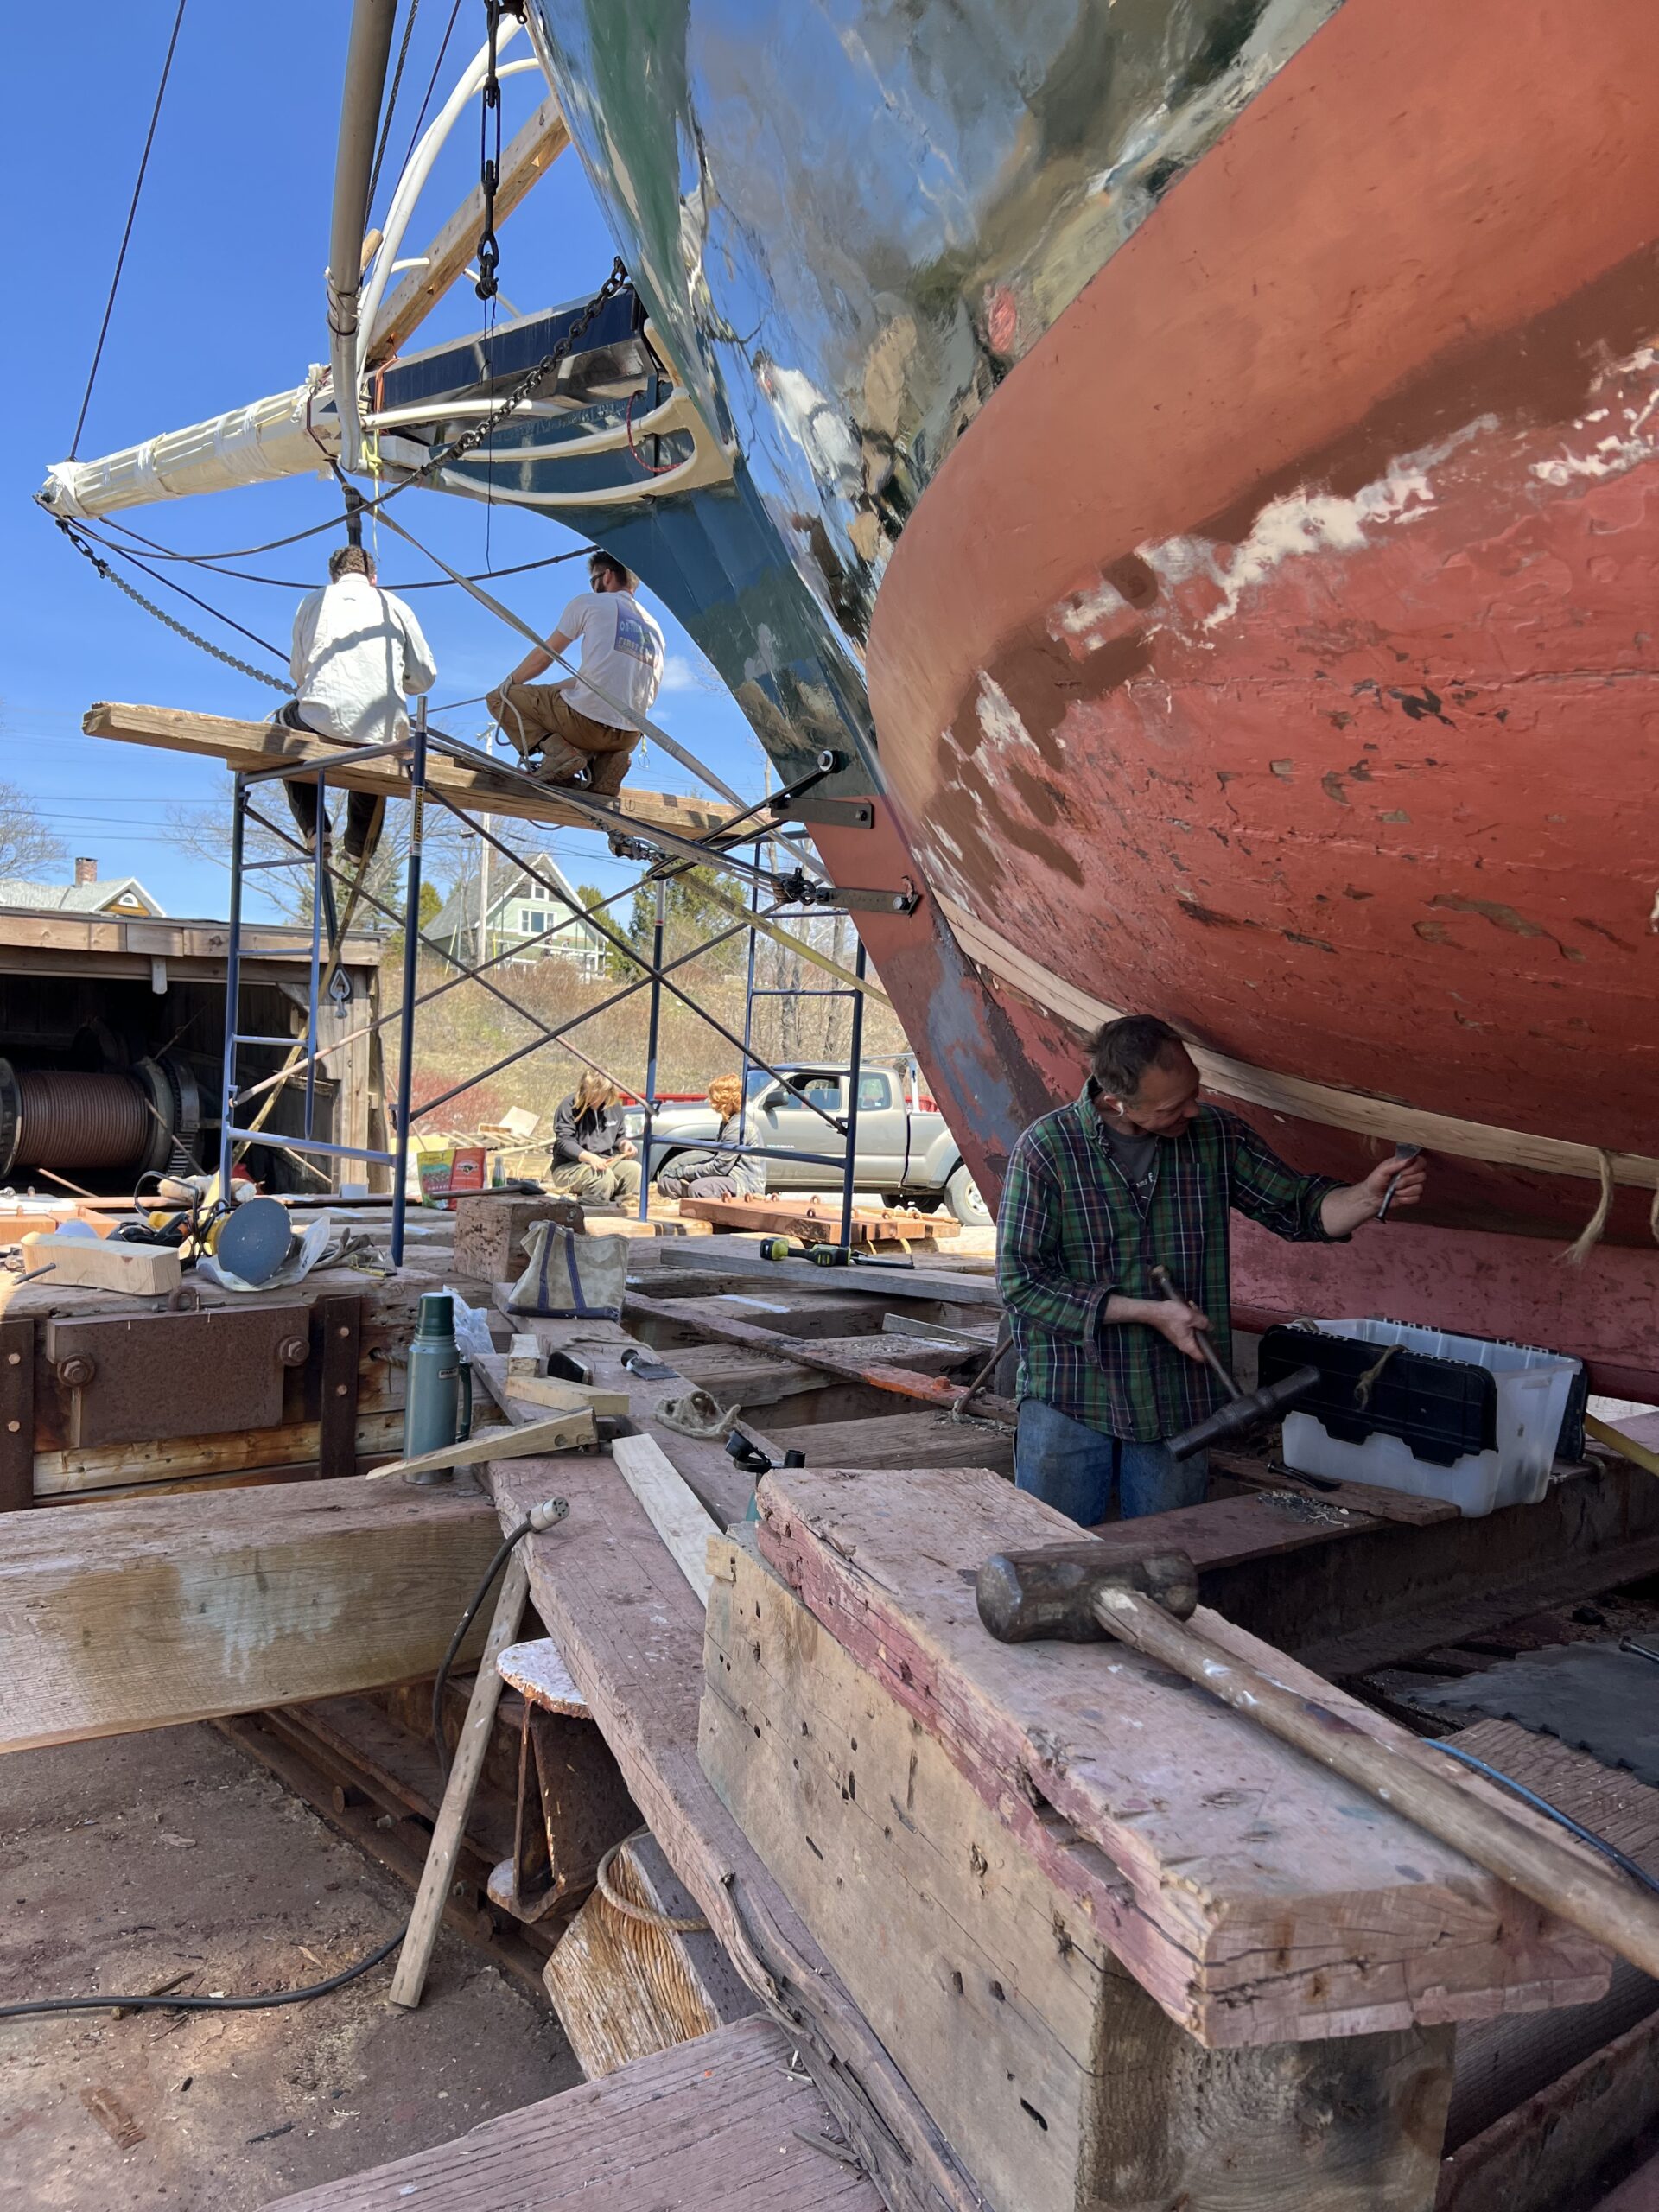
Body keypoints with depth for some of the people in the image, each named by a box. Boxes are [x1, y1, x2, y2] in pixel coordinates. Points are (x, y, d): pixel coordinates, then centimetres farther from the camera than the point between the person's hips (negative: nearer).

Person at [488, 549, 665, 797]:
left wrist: (509, 682, 28)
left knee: (499, 698, 10)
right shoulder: (654, 628, 20)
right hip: (629, 737, 6)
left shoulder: (589, 602, 6)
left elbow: (544, 656, 11)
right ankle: (608, 760, 8)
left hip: (586, 720, -6)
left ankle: (559, 751, -10)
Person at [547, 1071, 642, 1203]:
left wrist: (624, 1143, -3)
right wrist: (590, 1157, -35)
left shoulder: (614, 1106, 7)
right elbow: (564, 1142, -19)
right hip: (568, 1167, -6)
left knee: (634, 1168, -22)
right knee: (604, 1176, -36)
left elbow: (618, 1136, 23)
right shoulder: (569, 1106, -11)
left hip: (605, 1162, 6)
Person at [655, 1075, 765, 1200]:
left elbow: (719, 1167, -19)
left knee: (698, 1188, -34)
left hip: (746, 1184, -10)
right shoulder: (727, 1121, 14)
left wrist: (684, 1172, -10)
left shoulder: (739, 1126, -19)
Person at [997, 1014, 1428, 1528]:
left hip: (1177, 1407, 3)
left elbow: (1300, 1209, 6)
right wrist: (1149, 1313, -15)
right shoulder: (1046, 1148, -12)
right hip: (1068, 1404, -3)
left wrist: (1370, 1194, -16)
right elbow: (1019, 1280, -13)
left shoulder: (1216, 1136, -1)